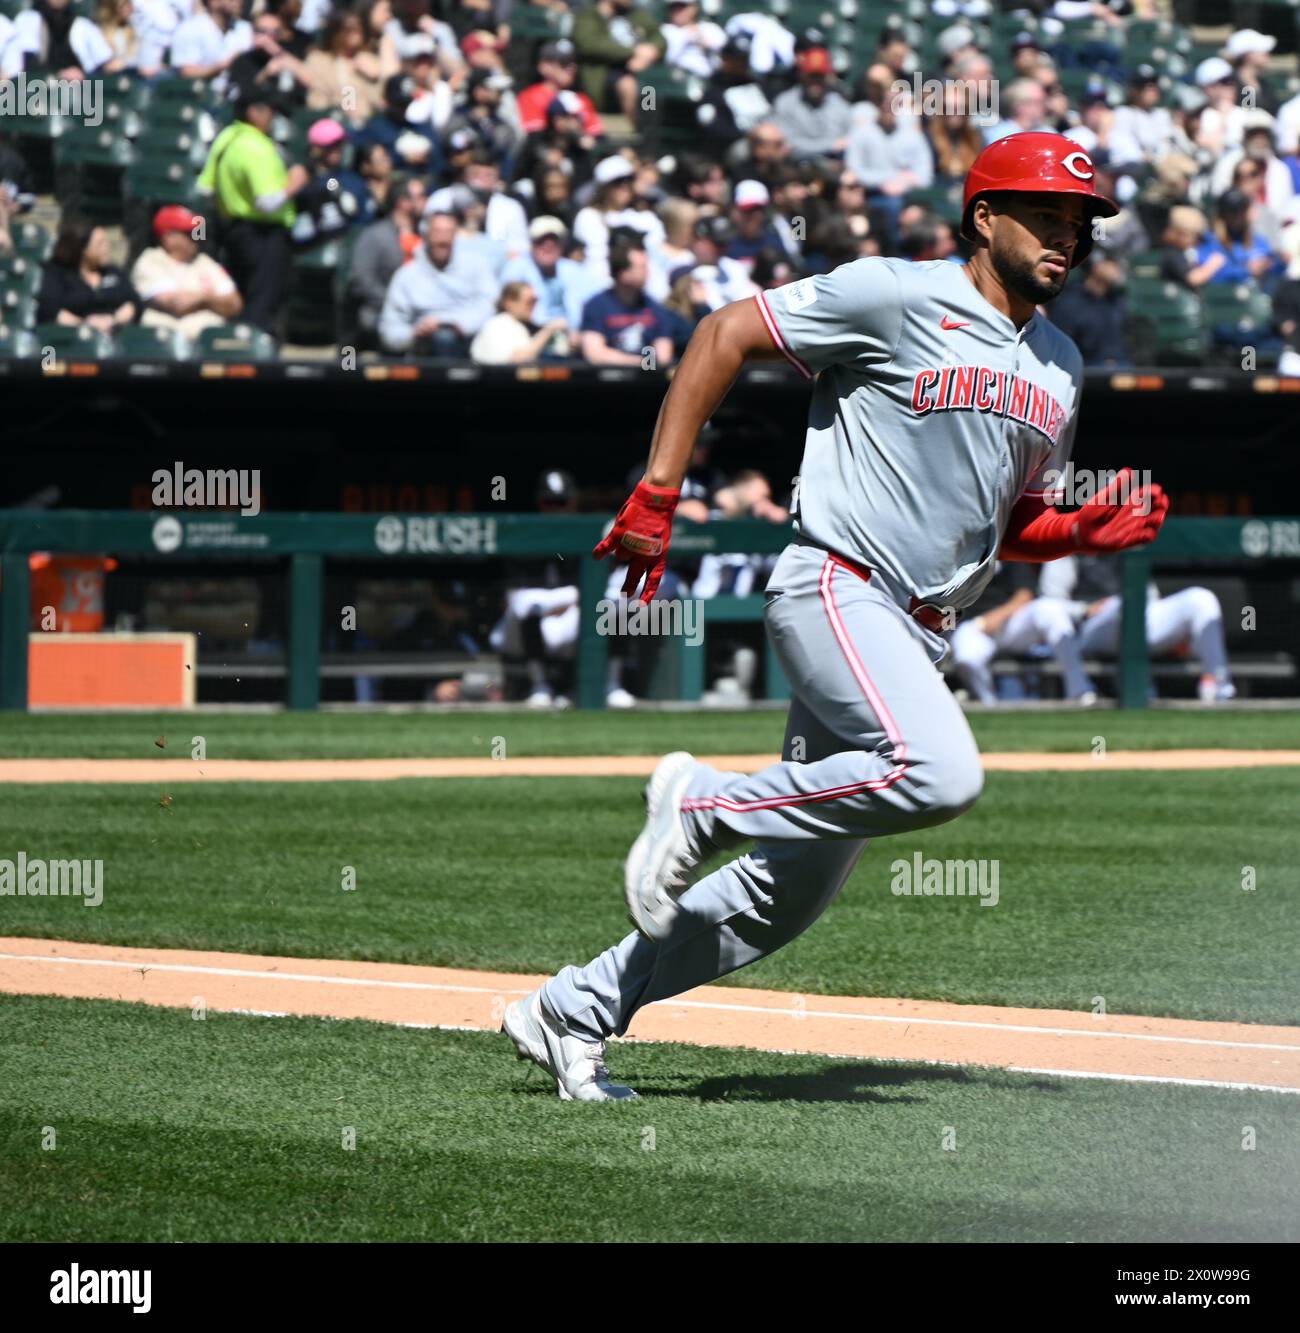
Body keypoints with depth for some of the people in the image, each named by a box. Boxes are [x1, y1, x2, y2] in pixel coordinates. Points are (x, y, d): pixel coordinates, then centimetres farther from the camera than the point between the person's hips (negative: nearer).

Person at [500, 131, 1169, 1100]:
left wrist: (1089, 531, 2)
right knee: (940, 774, -32)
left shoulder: (1060, 367, 17)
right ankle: (709, 805, -11)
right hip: (833, 588, -8)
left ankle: (570, 1014, 17)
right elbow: (726, 335, -3)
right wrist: (656, 495, -9)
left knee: (791, 893, 6)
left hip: (917, 636, 8)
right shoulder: (897, 298, -6)